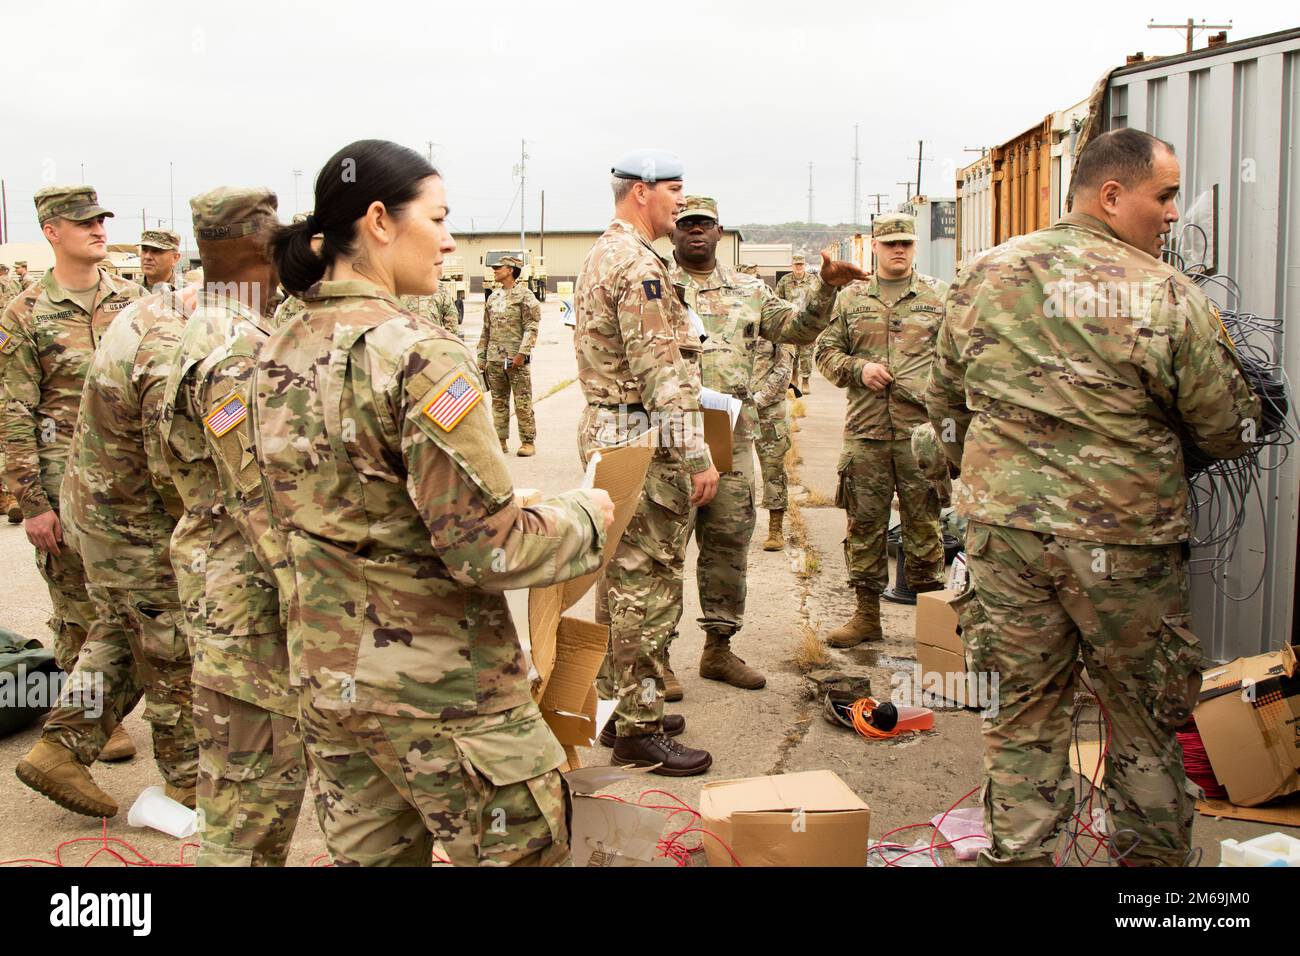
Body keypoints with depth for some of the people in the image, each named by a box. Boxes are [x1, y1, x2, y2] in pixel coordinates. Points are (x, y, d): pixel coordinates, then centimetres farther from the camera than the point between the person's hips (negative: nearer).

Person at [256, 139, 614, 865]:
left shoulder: (282, 352, 3)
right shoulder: (419, 355, -21)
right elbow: (487, 549, -23)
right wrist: (584, 517, -6)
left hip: (325, 670, 8)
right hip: (440, 683, -7)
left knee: (369, 853, 20)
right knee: (520, 851, 11)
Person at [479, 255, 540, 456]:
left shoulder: (525, 296, -3)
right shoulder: (493, 297, 16)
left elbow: (532, 328, -10)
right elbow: (486, 330, 19)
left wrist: (522, 353, -18)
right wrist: (481, 357, 14)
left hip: (516, 360, -6)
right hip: (494, 359, 6)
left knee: (522, 402, -4)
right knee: (498, 402, 9)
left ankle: (528, 441, 2)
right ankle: (500, 440, 15)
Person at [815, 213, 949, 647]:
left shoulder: (940, 296, 9)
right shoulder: (851, 298, 13)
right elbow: (826, 351, 13)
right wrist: (857, 368, -5)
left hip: (921, 429, -1)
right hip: (865, 431, 2)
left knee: (924, 522, 3)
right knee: (864, 523, 6)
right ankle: (867, 613, 18)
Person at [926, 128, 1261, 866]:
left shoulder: (984, 276, 2)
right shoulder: (1168, 295, -11)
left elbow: (945, 406, 12)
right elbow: (1231, 432, -4)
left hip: (1005, 530, 4)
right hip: (1125, 541, -3)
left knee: (1025, 715, 14)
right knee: (1145, 724, 15)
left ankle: (1018, 855, 22)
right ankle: (1152, 855, 28)